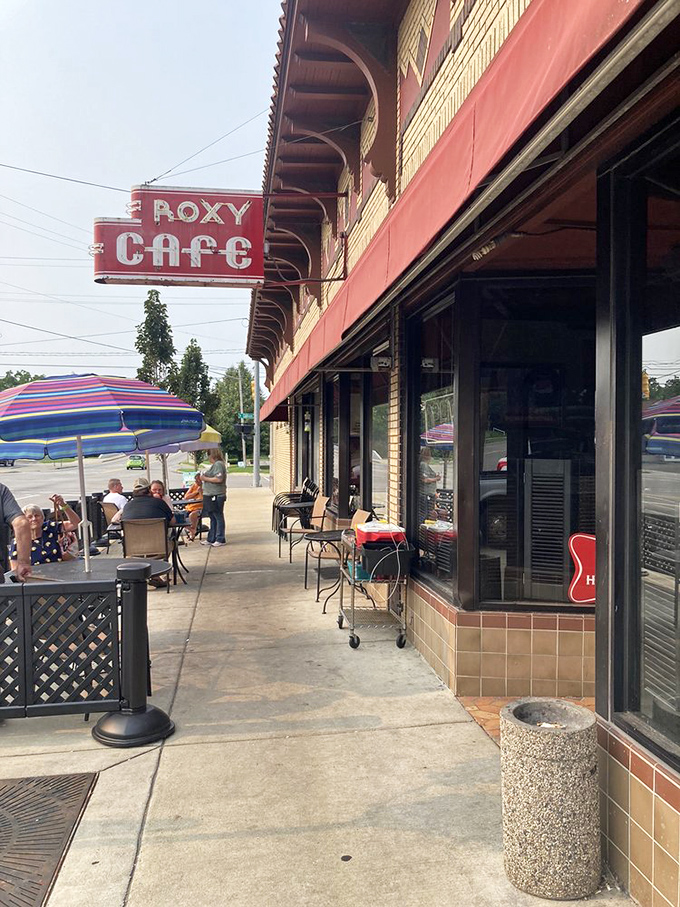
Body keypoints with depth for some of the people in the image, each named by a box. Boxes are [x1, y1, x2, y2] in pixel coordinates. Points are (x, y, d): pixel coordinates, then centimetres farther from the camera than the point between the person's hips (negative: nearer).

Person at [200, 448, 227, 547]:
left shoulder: (218, 464, -15)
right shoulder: (214, 465, 18)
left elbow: (219, 479, -24)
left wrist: (205, 478, -17)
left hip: (216, 496, -10)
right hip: (210, 495, 10)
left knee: (218, 517, -3)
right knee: (213, 518, 15)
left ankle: (220, 539, 3)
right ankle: (211, 539, 22)